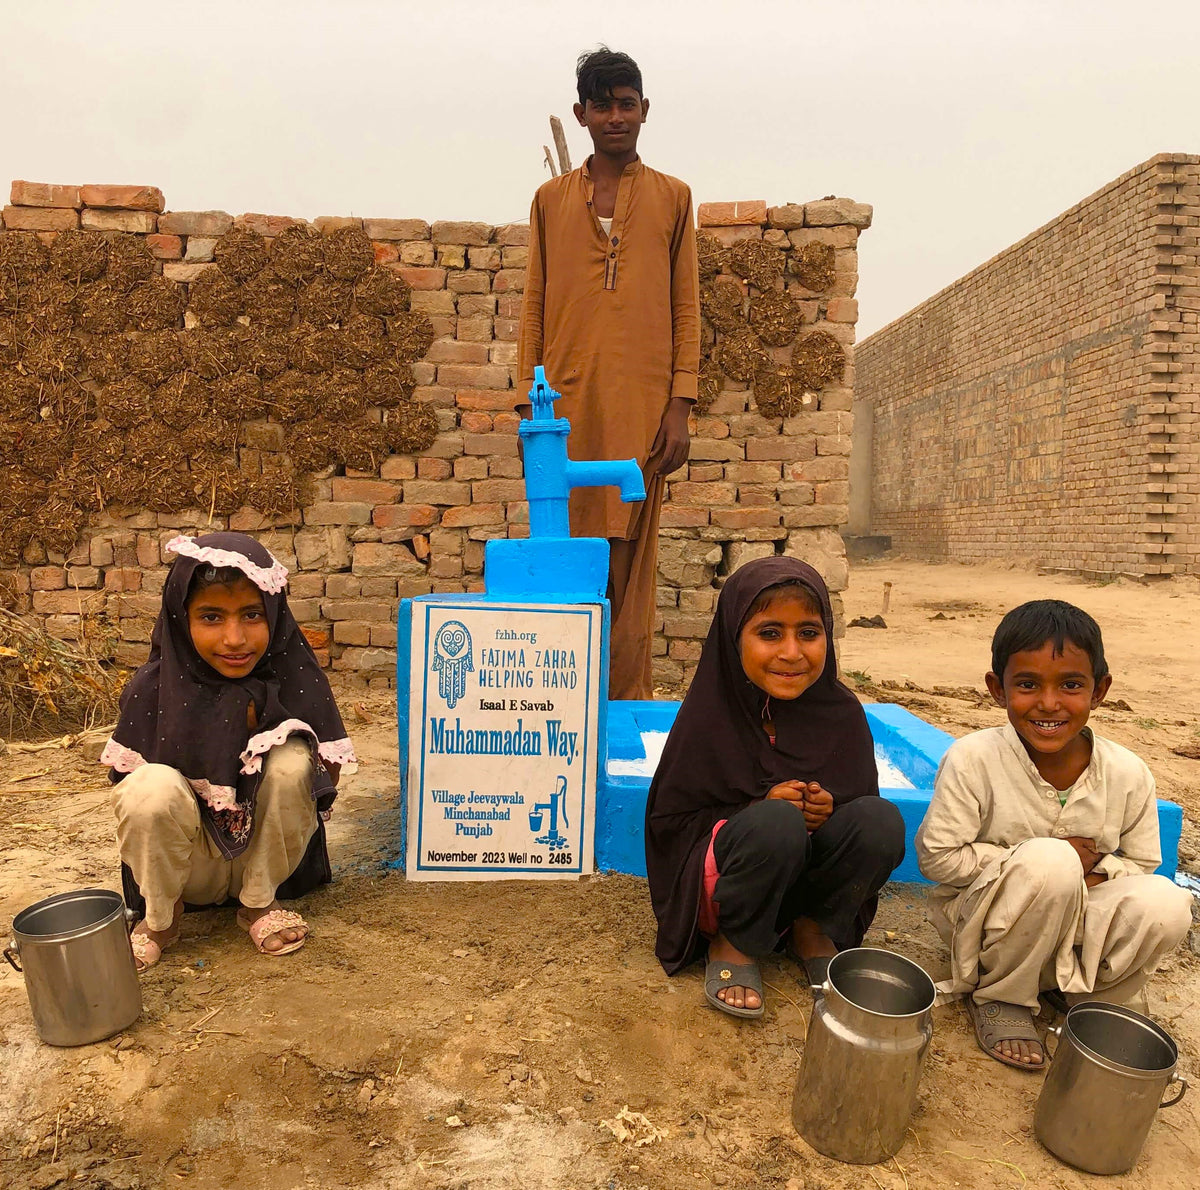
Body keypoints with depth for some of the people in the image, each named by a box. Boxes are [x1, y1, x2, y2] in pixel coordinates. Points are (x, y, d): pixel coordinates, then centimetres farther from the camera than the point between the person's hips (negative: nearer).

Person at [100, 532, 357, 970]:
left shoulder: (294, 676, -13)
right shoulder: (153, 689, -13)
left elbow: (328, 768, -11)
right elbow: (126, 775, -7)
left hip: (268, 852, 1)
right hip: (188, 866, 0)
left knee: (293, 759, -26)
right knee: (152, 787, -29)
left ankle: (259, 903, -3)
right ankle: (160, 919, 0)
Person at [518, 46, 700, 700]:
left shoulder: (672, 197, 13)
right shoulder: (551, 198, 16)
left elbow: (686, 308, 8)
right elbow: (534, 304, 12)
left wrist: (680, 406, -2)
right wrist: (528, 402, 3)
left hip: (642, 404, -1)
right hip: (567, 400, 1)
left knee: (630, 555, -1)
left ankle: (626, 705, 8)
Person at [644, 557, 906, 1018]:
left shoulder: (841, 712, -7)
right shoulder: (709, 715, -15)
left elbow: (863, 801, 5)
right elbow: (668, 820, -10)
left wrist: (828, 809, -19)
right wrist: (761, 810, -24)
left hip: (808, 876, 4)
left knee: (881, 819, -24)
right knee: (776, 822, -35)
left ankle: (813, 932, 2)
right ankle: (734, 943, -6)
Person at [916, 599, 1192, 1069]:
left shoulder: (1128, 774, -10)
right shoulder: (973, 760, -21)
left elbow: (1140, 864, 3)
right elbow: (937, 856, -19)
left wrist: (1095, 872, -20)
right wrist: (1043, 862, -21)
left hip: (1078, 922, 4)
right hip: (982, 919, -3)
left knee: (1165, 903, -25)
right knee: (1050, 861, -34)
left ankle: (1089, 999, 7)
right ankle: (997, 996, -8)